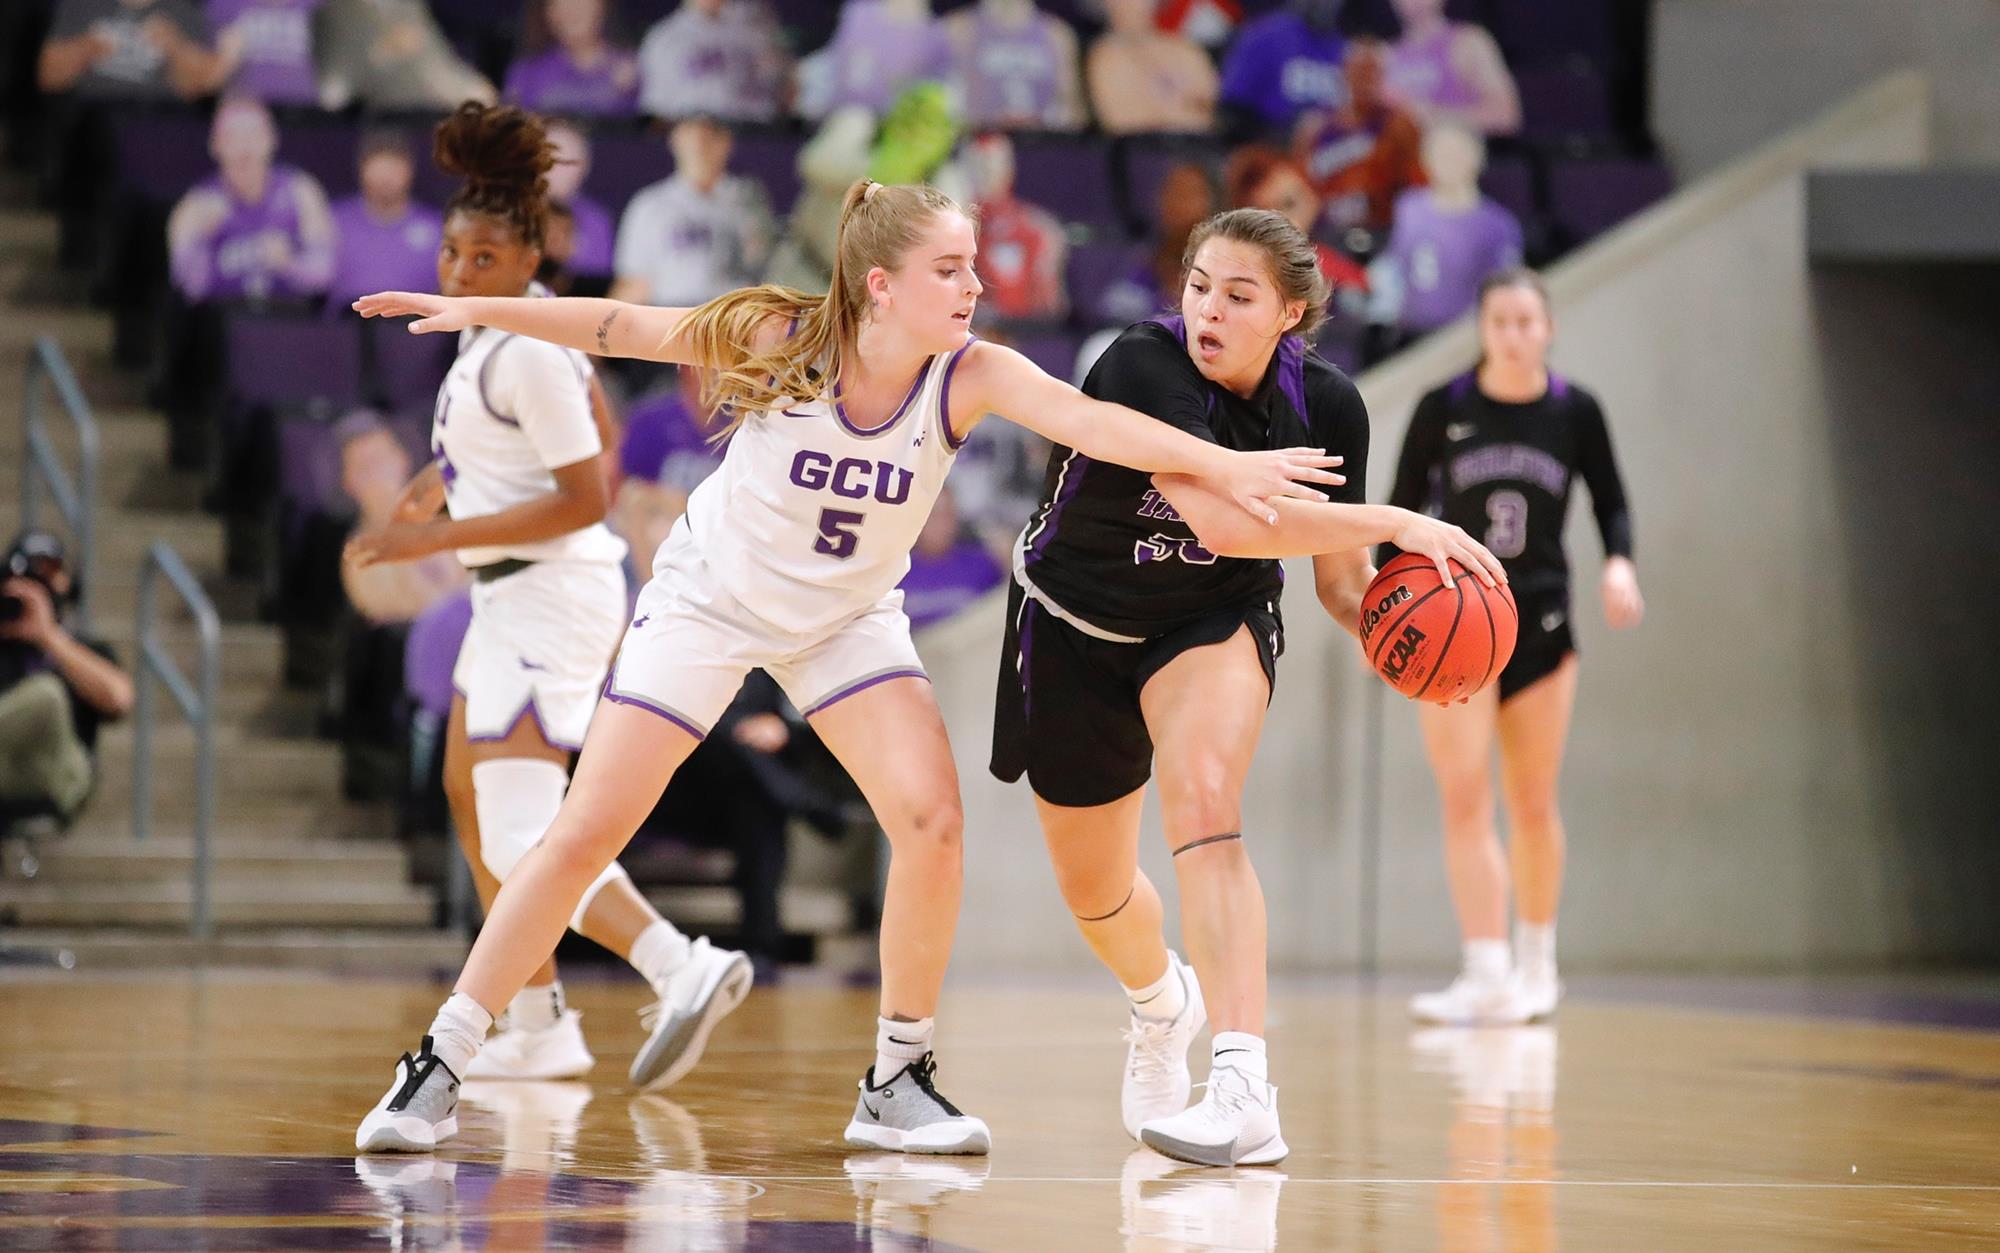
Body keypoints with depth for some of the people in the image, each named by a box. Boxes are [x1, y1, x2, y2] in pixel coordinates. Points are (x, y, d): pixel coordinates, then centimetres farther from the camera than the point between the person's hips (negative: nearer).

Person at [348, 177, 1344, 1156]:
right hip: (709, 599, -2)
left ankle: (896, 1083, -3)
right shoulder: (779, 339, -26)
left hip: (847, 620, 2)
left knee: (932, 820, -17)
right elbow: (622, 330, -13)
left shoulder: (971, 376, -23)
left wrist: (1225, 464, -53)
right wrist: (478, 309, -12)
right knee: (583, 835, -5)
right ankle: (439, 1066, 5)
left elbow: (1090, 420, -38)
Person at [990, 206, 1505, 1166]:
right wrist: (1399, 523, -42)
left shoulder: (1324, 406, -16)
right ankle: (1163, 1001, 53)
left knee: (1203, 802, -30)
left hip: (1214, 624, 0)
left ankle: (1245, 1090, -40)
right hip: (1076, 625, 0)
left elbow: (1341, 581, -6)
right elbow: (1223, 518, -44)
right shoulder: (1142, 366, -31)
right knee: (1091, 890, 15)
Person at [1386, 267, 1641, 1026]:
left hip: (1540, 621, 1)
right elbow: (1403, 509, 4)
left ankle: (1536, 964, 25)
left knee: (1532, 805, 8)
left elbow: (1610, 502, 7)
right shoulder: (1443, 410, -3)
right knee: (1463, 798, -12)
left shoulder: (1574, 413, -1)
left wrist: (1619, 563, -12)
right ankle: (1488, 975, -16)